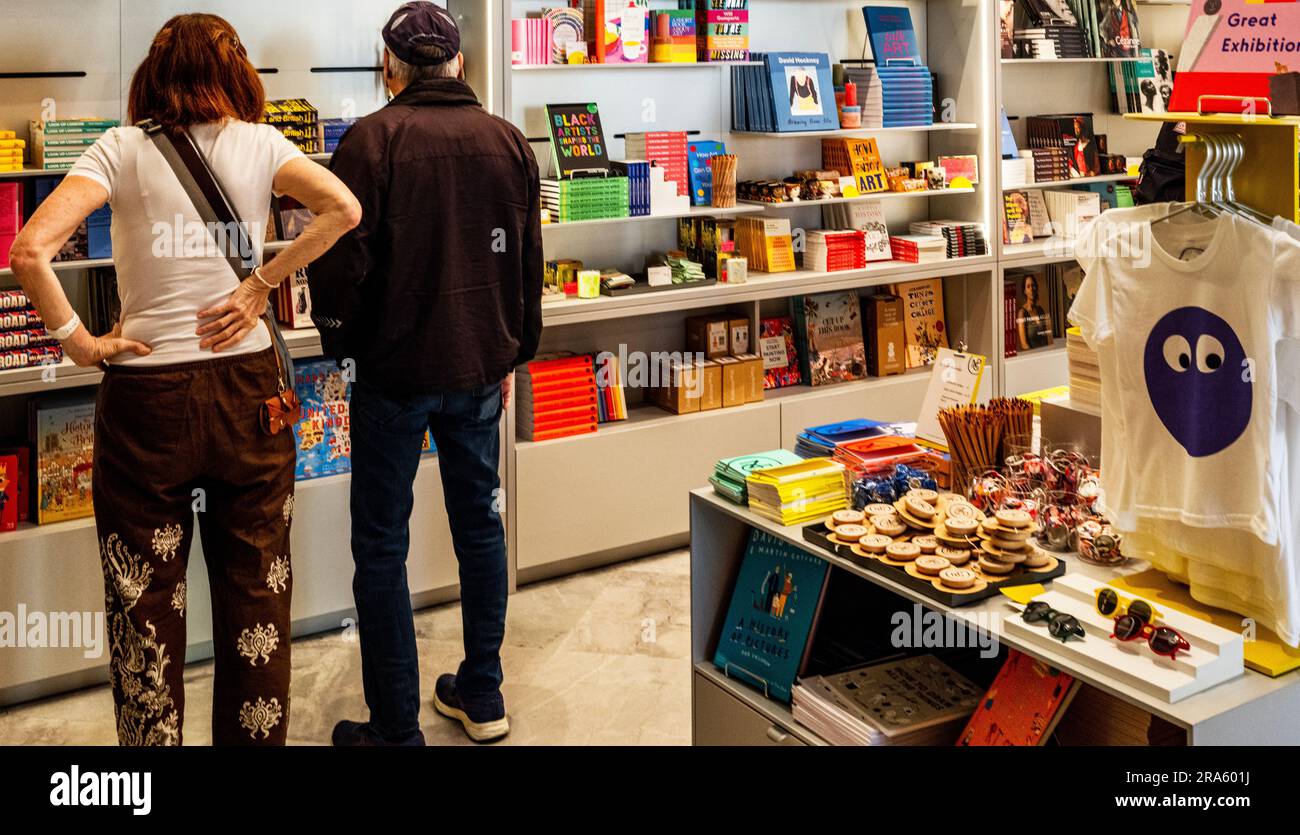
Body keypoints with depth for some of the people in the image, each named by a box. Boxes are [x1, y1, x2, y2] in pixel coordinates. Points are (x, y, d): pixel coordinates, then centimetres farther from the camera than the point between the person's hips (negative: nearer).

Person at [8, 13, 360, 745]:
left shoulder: (123, 150, -3)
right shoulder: (258, 143, 2)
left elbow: (31, 250, -15)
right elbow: (345, 208, -8)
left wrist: (76, 339, -5)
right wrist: (261, 286, -5)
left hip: (146, 397, -1)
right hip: (247, 389, 2)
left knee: (146, 604, 11)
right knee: (256, 596, 14)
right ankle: (257, 734, 26)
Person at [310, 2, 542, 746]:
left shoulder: (374, 140, -11)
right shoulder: (509, 142, 5)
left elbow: (341, 259, -12)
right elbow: (529, 262, 9)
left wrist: (342, 340, 6)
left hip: (396, 369, -5)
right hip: (481, 365, 5)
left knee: (382, 545, 4)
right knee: (480, 523, 17)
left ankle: (396, 729, 11)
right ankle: (482, 697, 28)